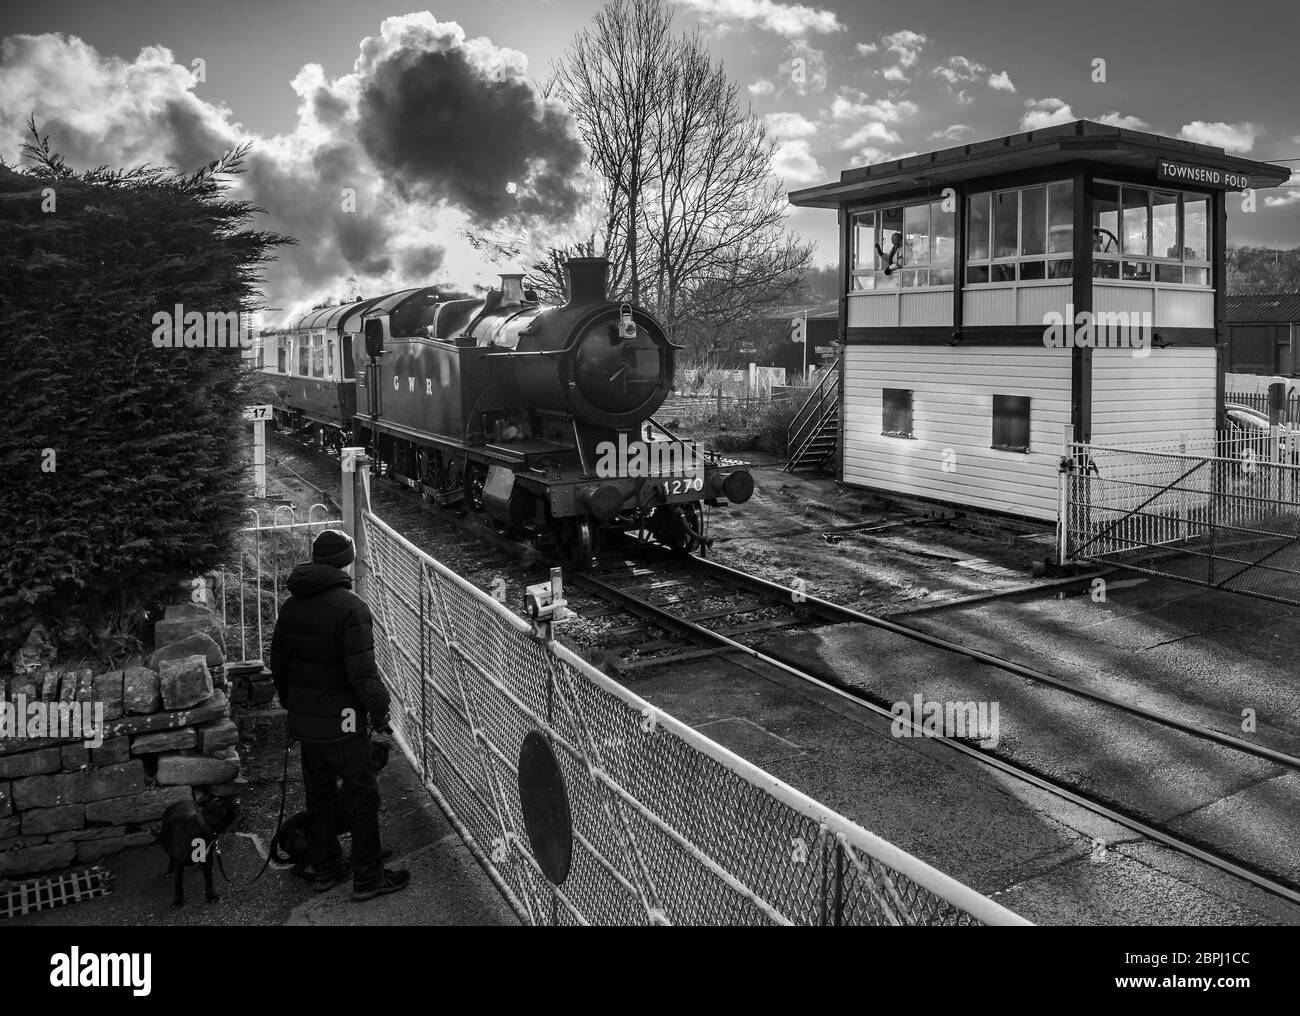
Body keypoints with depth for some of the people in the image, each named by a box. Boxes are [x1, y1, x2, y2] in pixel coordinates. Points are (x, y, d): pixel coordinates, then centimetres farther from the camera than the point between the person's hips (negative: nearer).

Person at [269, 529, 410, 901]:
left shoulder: (291, 606, 6)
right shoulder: (350, 607, -19)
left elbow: (278, 661, 13)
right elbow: (362, 671, -22)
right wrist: (379, 712, -10)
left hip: (304, 719, 8)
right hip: (341, 722, -8)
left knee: (318, 796, 19)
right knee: (363, 797, 4)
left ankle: (324, 870, 30)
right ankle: (367, 878, 12)